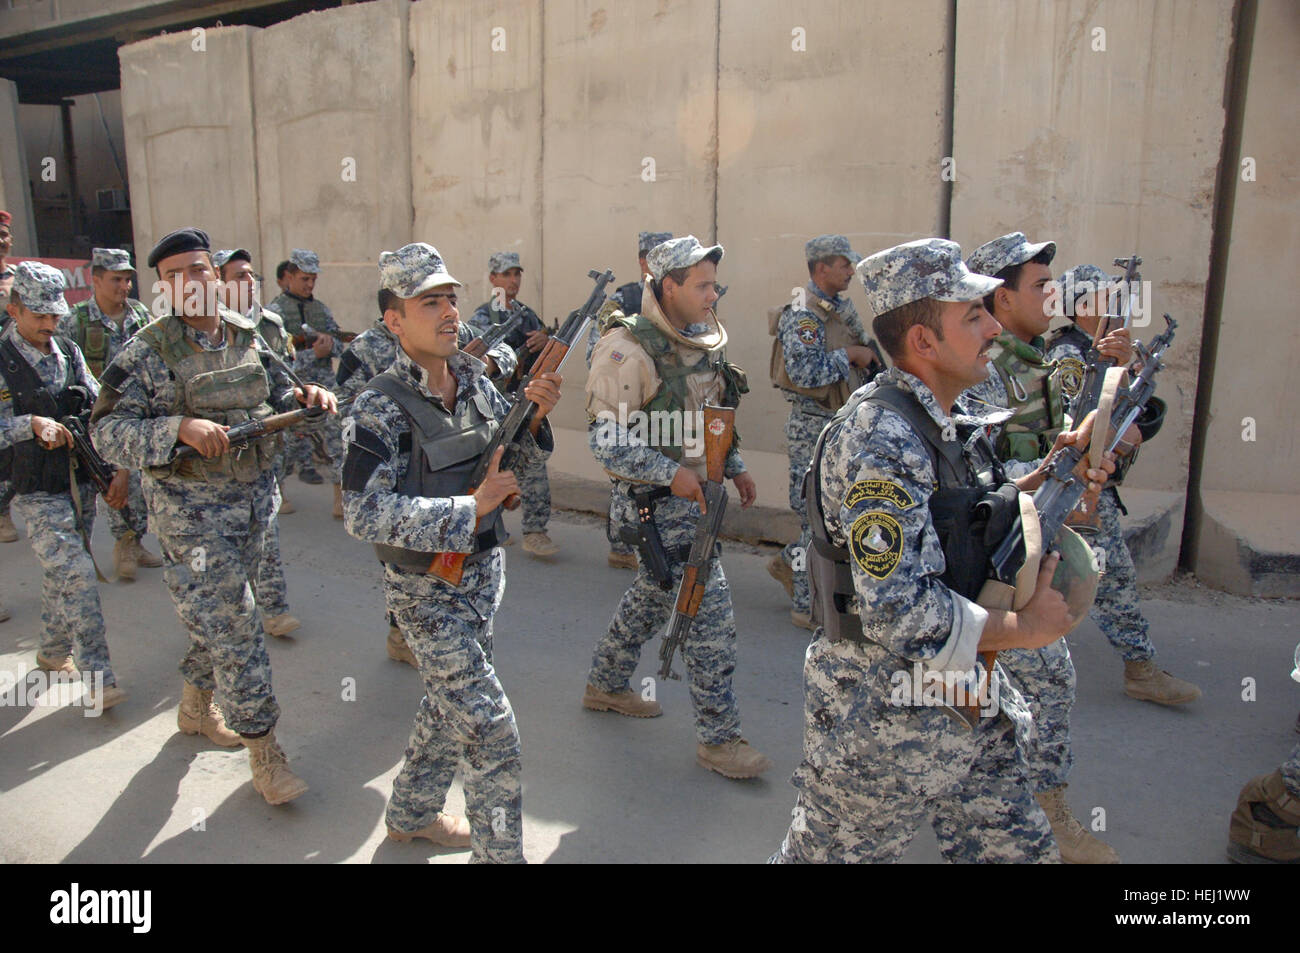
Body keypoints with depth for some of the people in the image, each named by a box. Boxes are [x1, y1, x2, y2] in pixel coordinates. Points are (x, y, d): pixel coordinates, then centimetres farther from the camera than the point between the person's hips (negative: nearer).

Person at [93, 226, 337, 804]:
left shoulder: (247, 337, 6)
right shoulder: (146, 352, -10)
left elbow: (277, 397, 17)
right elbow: (108, 432, -14)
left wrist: (305, 397, -5)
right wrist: (180, 428, -29)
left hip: (255, 494, 6)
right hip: (190, 507, -6)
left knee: (217, 614, 20)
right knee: (232, 623, -4)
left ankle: (196, 706, 42)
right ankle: (263, 749, 8)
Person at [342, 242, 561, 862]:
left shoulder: (474, 377, -1)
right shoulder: (380, 408, -20)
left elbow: (515, 452, 10)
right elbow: (365, 513, -27)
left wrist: (535, 414, -12)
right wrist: (471, 506, -28)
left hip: (483, 571, 7)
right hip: (427, 590, -7)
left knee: (450, 704, 22)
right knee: (490, 728, -3)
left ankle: (412, 813, 45)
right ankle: (500, 851, 17)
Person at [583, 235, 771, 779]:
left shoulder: (702, 342, 10)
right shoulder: (629, 349, -18)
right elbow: (604, 438, -21)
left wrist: (734, 467, 13)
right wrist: (671, 473, -26)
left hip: (695, 495, 9)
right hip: (657, 505, -9)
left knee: (652, 597, 22)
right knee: (709, 612, -6)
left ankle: (605, 685, 43)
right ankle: (718, 739, 8)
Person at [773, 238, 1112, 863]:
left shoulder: (954, 422, 5)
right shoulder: (878, 439, -26)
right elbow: (900, 616, -30)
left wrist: (1043, 482, 1)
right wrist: (1025, 627, -17)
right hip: (880, 718, -9)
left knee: (1017, 847, 20)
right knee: (828, 854, 12)